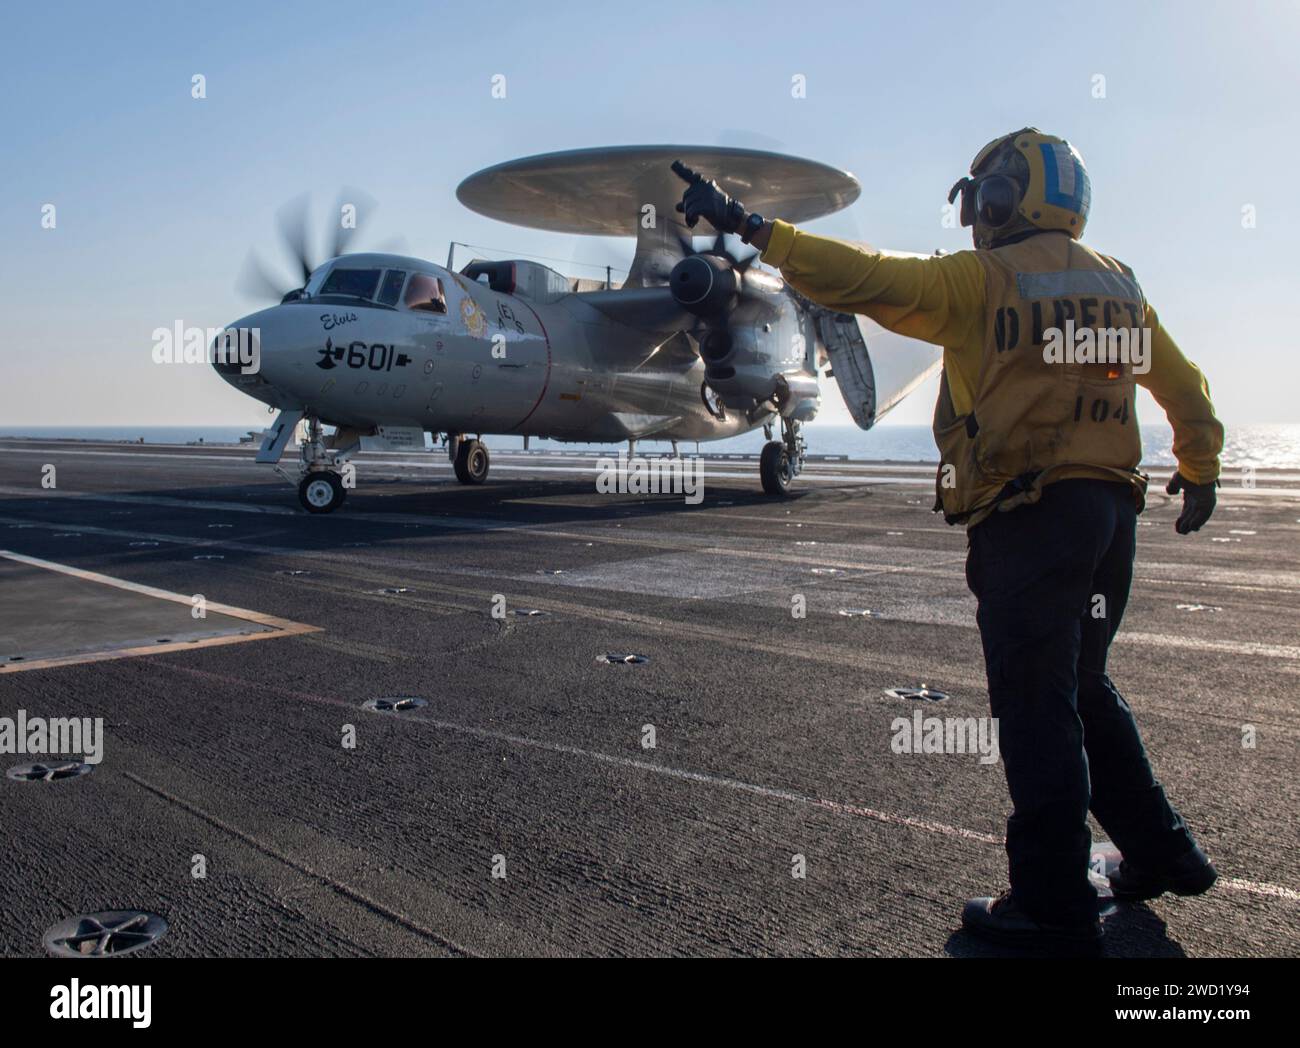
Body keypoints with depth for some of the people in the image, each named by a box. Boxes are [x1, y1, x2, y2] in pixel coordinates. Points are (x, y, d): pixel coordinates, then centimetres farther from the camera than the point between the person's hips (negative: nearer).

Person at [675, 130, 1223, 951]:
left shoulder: (981, 281, -7)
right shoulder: (1121, 286, 14)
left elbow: (862, 278, -12)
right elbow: (1184, 386, 23)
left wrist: (751, 228, -5)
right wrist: (1200, 471, 38)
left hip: (1026, 520, -7)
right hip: (1111, 511, 7)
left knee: (1037, 707, -1)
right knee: (1085, 690, 21)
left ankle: (1056, 905, 7)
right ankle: (1161, 853, 30)